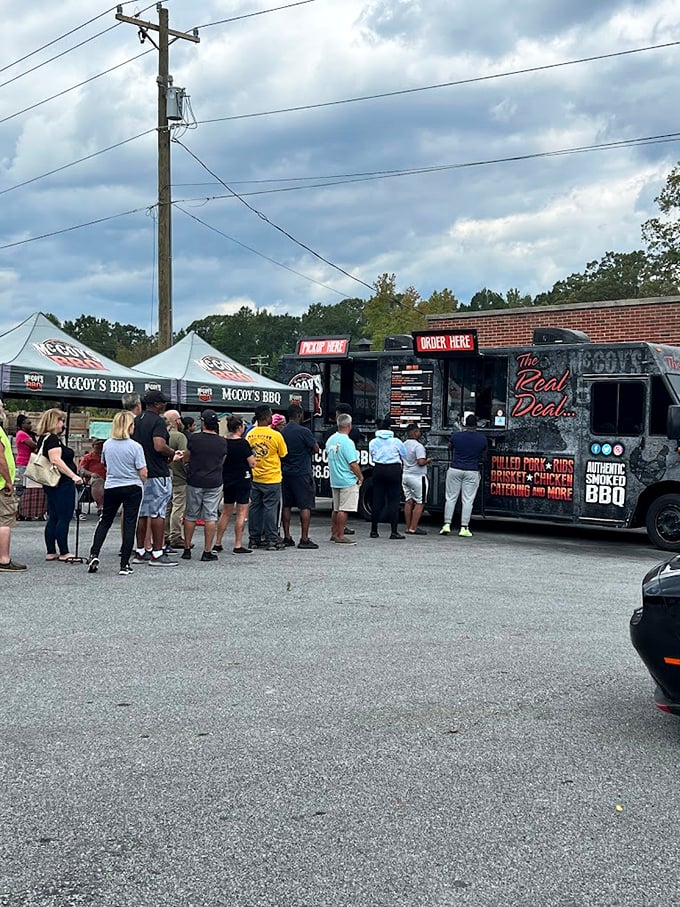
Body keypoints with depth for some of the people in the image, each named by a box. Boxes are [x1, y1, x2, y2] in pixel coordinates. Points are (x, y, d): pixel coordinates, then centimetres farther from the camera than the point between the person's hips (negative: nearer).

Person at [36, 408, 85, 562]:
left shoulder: (44, 439, 16)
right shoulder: (52, 439, -16)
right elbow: (56, 460, -27)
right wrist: (73, 475, -32)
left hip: (52, 484, 10)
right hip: (62, 484, -10)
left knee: (53, 518, 12)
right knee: (64, 518, -6)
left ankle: (51, 552, 15)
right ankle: (64, 553, -3)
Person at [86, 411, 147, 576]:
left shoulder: (107, 444, -2)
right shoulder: (135, 447, -15)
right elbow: (143, 472, -13)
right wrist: (143, 482, 8)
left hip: (111, 487, 4)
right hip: (132, 488, -3)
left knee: (105, 521, 18)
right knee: (129, 524, 2)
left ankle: (94, 554, 6)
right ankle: (124, 564, 2)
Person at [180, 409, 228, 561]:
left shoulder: (194, 438, -8)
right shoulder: (222, 442, -1)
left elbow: (186, 459, 3)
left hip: (195, 482, -1)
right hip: (214, 483, 1)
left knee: (190, 516, 11)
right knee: (210, 517, 3)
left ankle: (187, 549, 15)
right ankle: (207, 551, 3)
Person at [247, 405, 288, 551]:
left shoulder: (250, 435, 1)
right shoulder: (275, 435, -13)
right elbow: (283, 455, -1)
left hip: (254, 478, 5)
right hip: (272, 478, -5)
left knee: (255, 508, 11)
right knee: (270, 508, 0)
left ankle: (254, 539, 17)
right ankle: (271, 540, 3)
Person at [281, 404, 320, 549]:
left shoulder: (282, 432, 5)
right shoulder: (303, 431, -12)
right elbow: (316, 449, -4)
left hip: (285, 473, 6)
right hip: (302, 473, -6)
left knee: (286, 505, 11)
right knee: (305, 506, -1)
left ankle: (287, 537, 13)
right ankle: (304, 539, -3)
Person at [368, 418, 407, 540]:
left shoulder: (372, 442, 2)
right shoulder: (396, 441, -4)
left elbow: (371, 459, 7)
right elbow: (405, 456, 4)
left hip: (378, 470, 3)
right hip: (394, 470, -3)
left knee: (377, 501, 8)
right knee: (393, 501, 0)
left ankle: (374, 530, 10)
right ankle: (394, 531, -3)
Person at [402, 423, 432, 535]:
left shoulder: (404, 445, 9)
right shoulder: (418, 446, -17)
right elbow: (421, 462, -25)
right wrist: (428, 460, -4)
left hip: (406, 475, 8)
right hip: (417, 477, -8)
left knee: (409, 502, 11)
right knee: (419, 503, -2)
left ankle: (408, 527, 13)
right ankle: (413, 528, -5)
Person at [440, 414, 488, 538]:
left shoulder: (456, 436, -4)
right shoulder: (482, 439, -2)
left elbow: (449, 447, 16)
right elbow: (483, 455, 12)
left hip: (455, 470, 0)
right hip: (472, 472, 0)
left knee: (451, 498, 8)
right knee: (467, 500, 2)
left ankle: (447, 524, 3)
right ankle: (464, 528, 0)